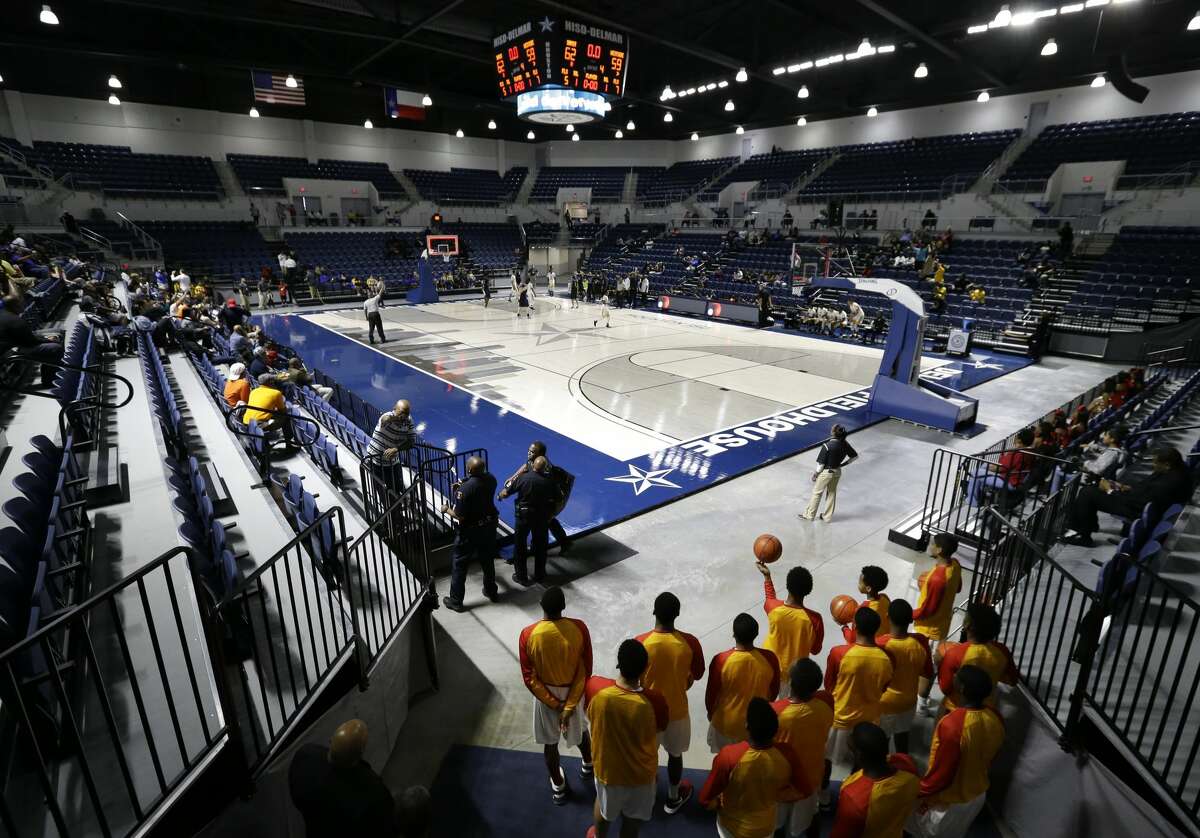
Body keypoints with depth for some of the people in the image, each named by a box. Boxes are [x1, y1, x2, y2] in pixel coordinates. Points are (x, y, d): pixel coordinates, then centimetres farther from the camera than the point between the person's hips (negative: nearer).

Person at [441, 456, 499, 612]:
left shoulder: (465, 489, -28)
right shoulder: (490, 479, -10)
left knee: (459, 564, 12)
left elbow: (459, 516, -21)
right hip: (489, 526, 6)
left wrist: (447, 510, -3)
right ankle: (491, 591, 40)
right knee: (487, 560, 24)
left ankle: (456, 601, 22)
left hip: (471, 531, -6)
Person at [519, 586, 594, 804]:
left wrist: (554, 704, -9)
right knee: (580, 729, 31)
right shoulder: (579, 628, -25)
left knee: (550, 742, 24)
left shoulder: (527, 635, -24)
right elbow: (585, 671, -20)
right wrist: (569, 706, -13)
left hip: (545, 695, 0)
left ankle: (558, 786, 44)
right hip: (574, 692, 1)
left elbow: (529, 678, -16)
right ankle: (588, 764, 56)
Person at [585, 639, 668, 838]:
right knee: (632, 821, 28)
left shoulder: (595, 686, -29)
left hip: (606, 767, 2)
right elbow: (657, 735, -11)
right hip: (641, 773, -2)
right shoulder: (654, 701, -32)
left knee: (604, 805, 34)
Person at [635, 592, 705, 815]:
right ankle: (673, 798, 46)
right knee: (675, 754, 26)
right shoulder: (690, 642, -23)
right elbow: (697, 675, -5)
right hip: (676, 710, 0)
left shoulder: (639, 643, -27)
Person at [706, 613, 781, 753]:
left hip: (726, 723, -2)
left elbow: (711, 694, -14)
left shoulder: (721, 661, -29)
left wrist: (710, 713, 7)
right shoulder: (769, 658, -22)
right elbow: (774, 691, -4)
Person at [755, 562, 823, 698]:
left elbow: (770, 598, 2)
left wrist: (767, 576, 13)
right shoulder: (814, 619, -29)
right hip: (795, 672, -1)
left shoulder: (773, 608, -25)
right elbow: (815, 650, -11)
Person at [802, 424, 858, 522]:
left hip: (826, 472, -5)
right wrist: (843, 464, 10)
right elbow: (855, 456, 4)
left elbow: (821, 464, -21)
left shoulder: (827, 446, -27)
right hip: (837, 472, 5)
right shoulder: (845, 444, -10)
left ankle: (809, 515, 25)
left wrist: (815, 474, -6)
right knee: (832, 493, 20)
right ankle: (828, 516, 33)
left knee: (817, 493, 11)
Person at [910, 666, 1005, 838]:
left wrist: (920, 792, -11)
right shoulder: (996, 719, -17)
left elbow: (941, 773, -28)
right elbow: (990, 758, 2)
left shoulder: (952, 725, -39)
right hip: (979, 793, 6)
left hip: (950, 801, -6)